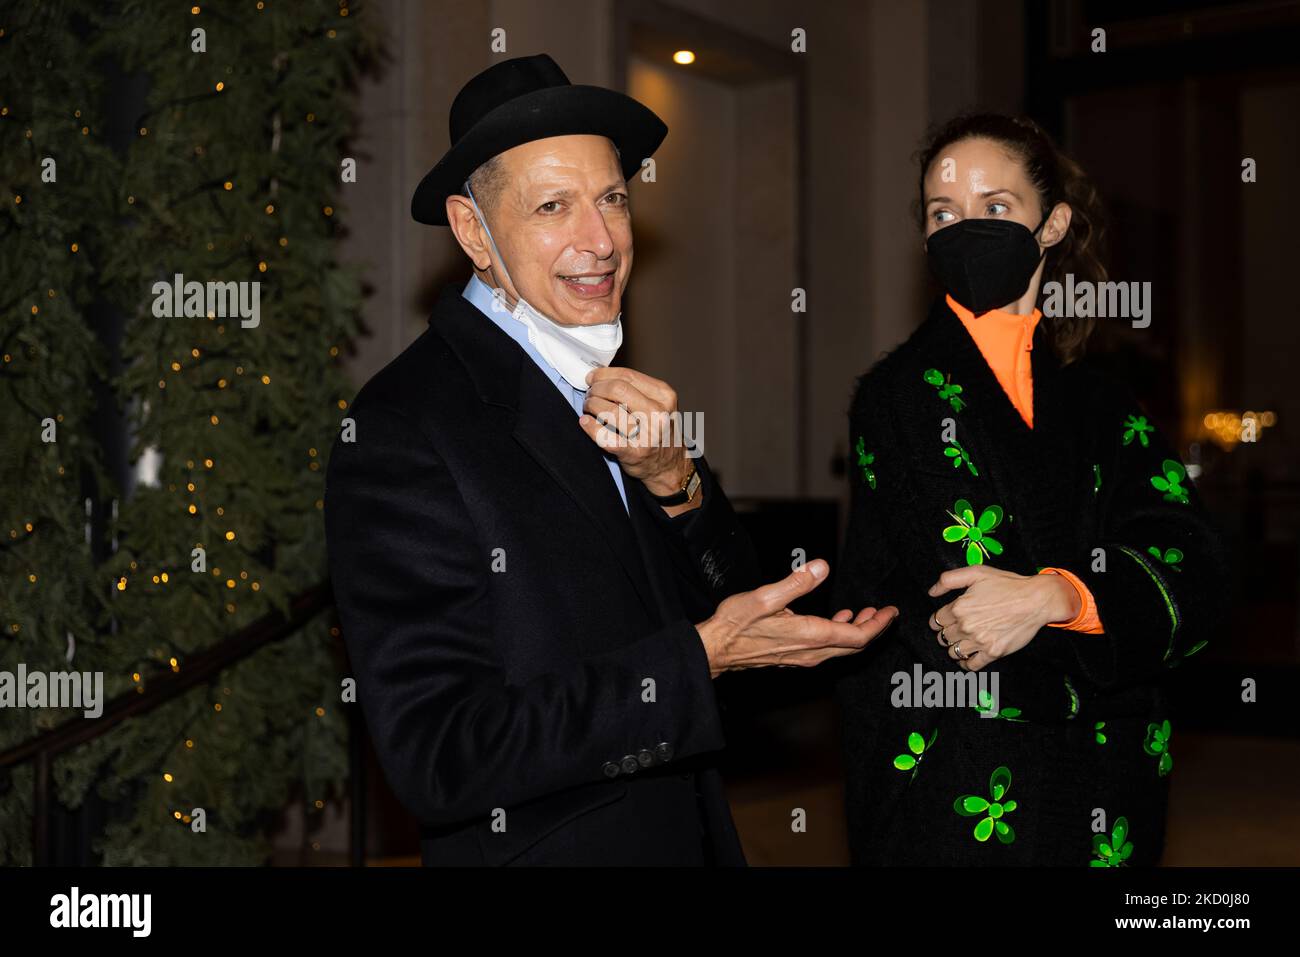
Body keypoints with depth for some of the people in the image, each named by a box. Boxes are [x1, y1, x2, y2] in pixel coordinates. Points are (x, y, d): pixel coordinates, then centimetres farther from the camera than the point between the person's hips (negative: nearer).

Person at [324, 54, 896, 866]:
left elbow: (734, 609, 1)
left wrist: (673, 481, -17)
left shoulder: (609, 393, 0)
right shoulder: (398, 428, -21)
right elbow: (437, 759, -25)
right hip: (538, 845, -6)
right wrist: (699, 659, -24)